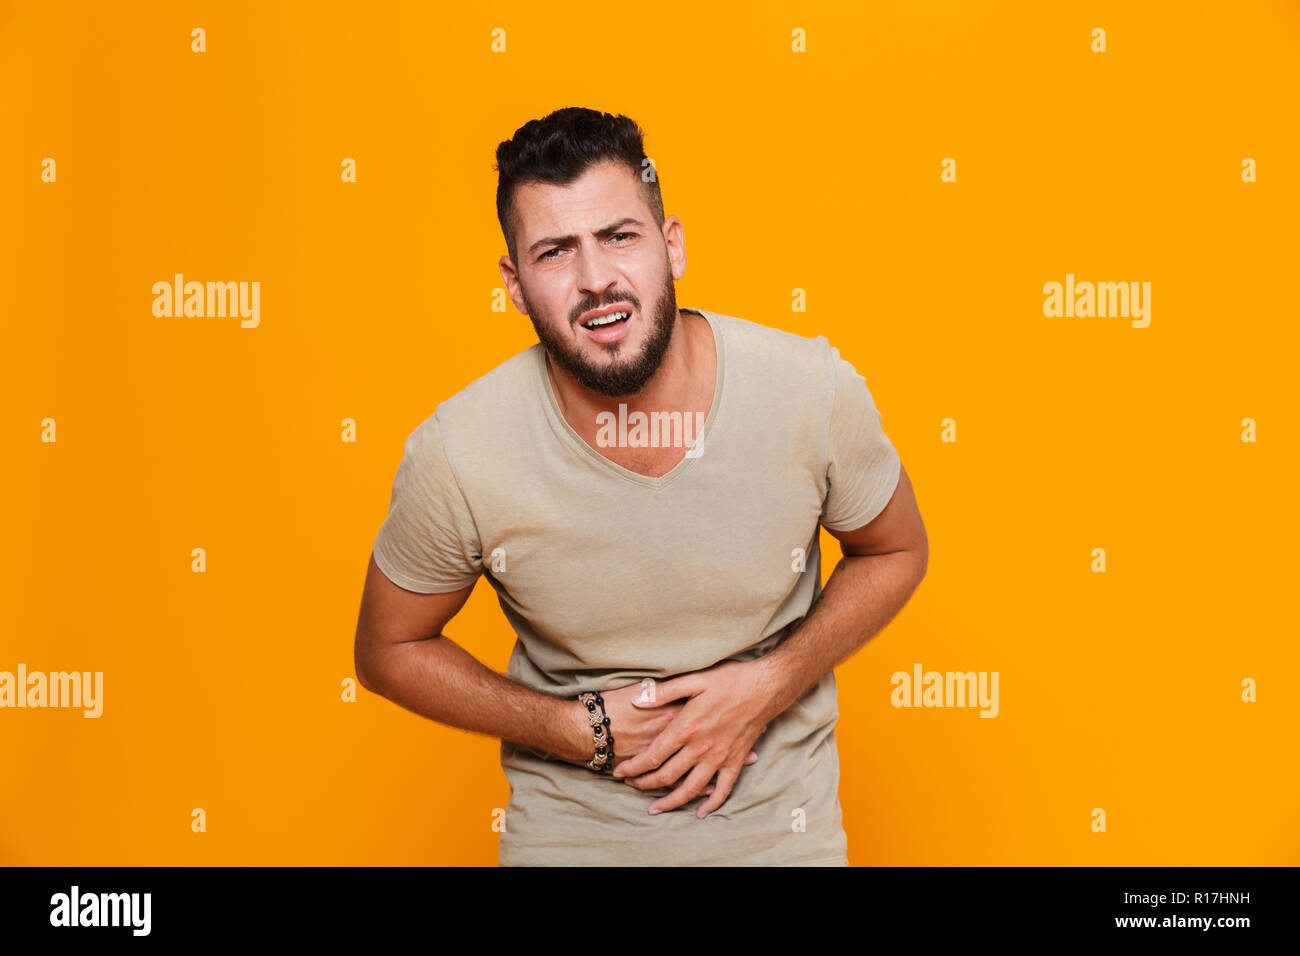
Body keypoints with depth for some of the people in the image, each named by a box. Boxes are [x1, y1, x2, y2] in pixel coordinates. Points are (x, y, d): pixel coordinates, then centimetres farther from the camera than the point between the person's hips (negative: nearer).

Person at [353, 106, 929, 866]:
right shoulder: (457, 455, -22)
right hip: (568, 831, 0)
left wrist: (768, 686, -16)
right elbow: (389, 650, -6)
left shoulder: (815, 391, -20)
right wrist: (583, 730, -16)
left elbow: (896, 553, -2)